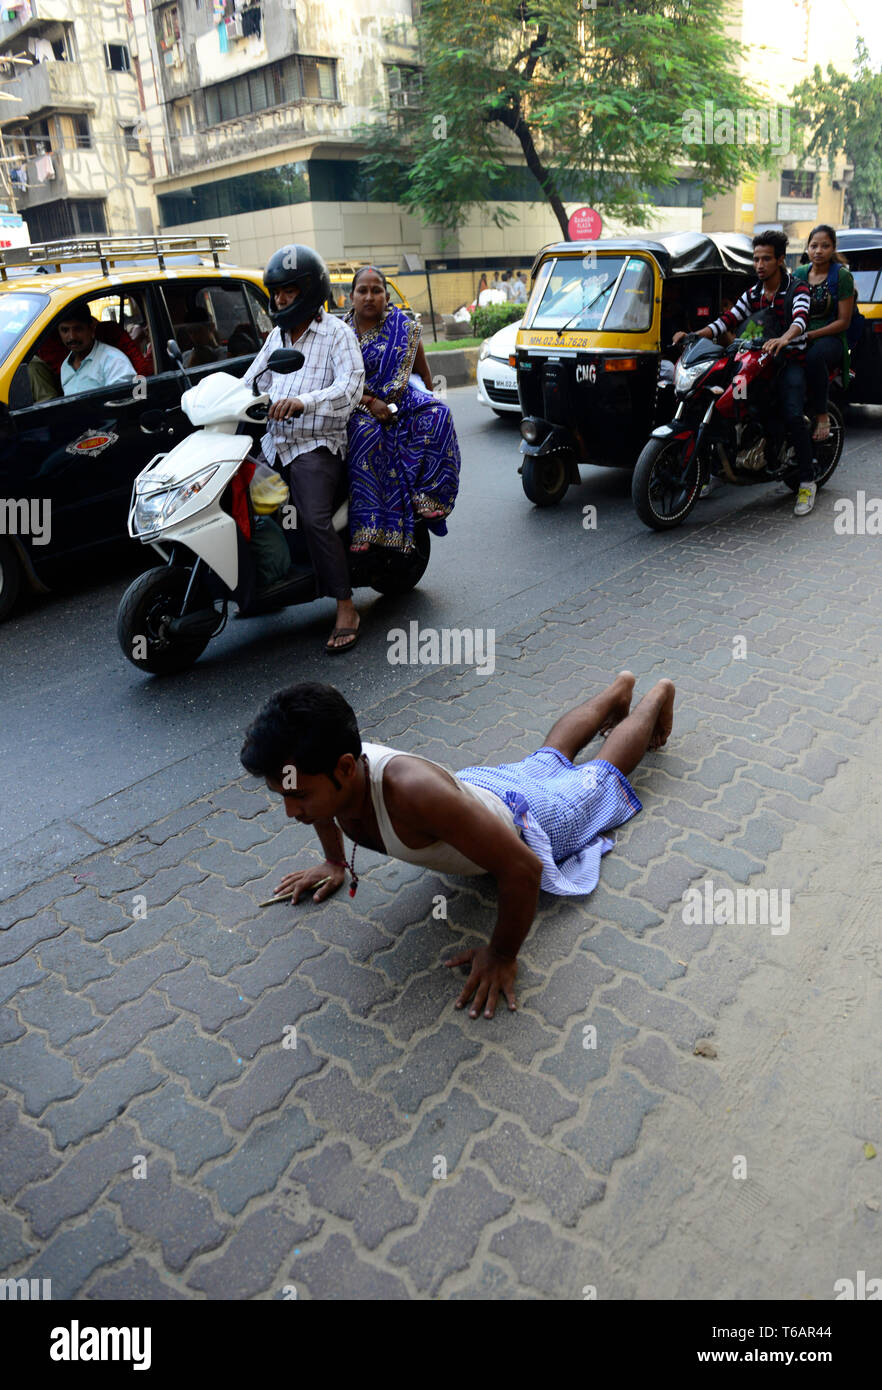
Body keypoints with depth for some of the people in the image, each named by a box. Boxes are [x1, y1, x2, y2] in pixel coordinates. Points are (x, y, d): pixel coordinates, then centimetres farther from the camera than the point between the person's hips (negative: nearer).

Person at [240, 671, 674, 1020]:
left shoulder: (413, 790, -54)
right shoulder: (330, 768, -31)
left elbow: (522, 868, -47)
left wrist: (502, 954, -35)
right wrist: (334, 861, 5)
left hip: (526, 817, -6)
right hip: (475, 782, 6)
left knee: (602, 774, 25)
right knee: (549, 757, 35)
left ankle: (658, 695, 51)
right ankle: (618, 690, 60)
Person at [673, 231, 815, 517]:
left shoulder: (797, 290, -4)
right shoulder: (753, 293, 15)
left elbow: (800, 320, -24)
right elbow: (727, 320, 7)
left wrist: (782, 339, -47)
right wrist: (694, 335, -11)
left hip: (791, 360, -5)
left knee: (792, 415, -27)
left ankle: (807, 482, -16)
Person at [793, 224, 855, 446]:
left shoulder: (842, 276, 0)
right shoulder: (798, 274, 13)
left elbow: (843, 321, -5)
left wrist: (811, 334, -17)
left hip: (831, 338, -4)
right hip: (799, 337, 4)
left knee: (814, 356, -40)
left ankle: (821, 415, -27)